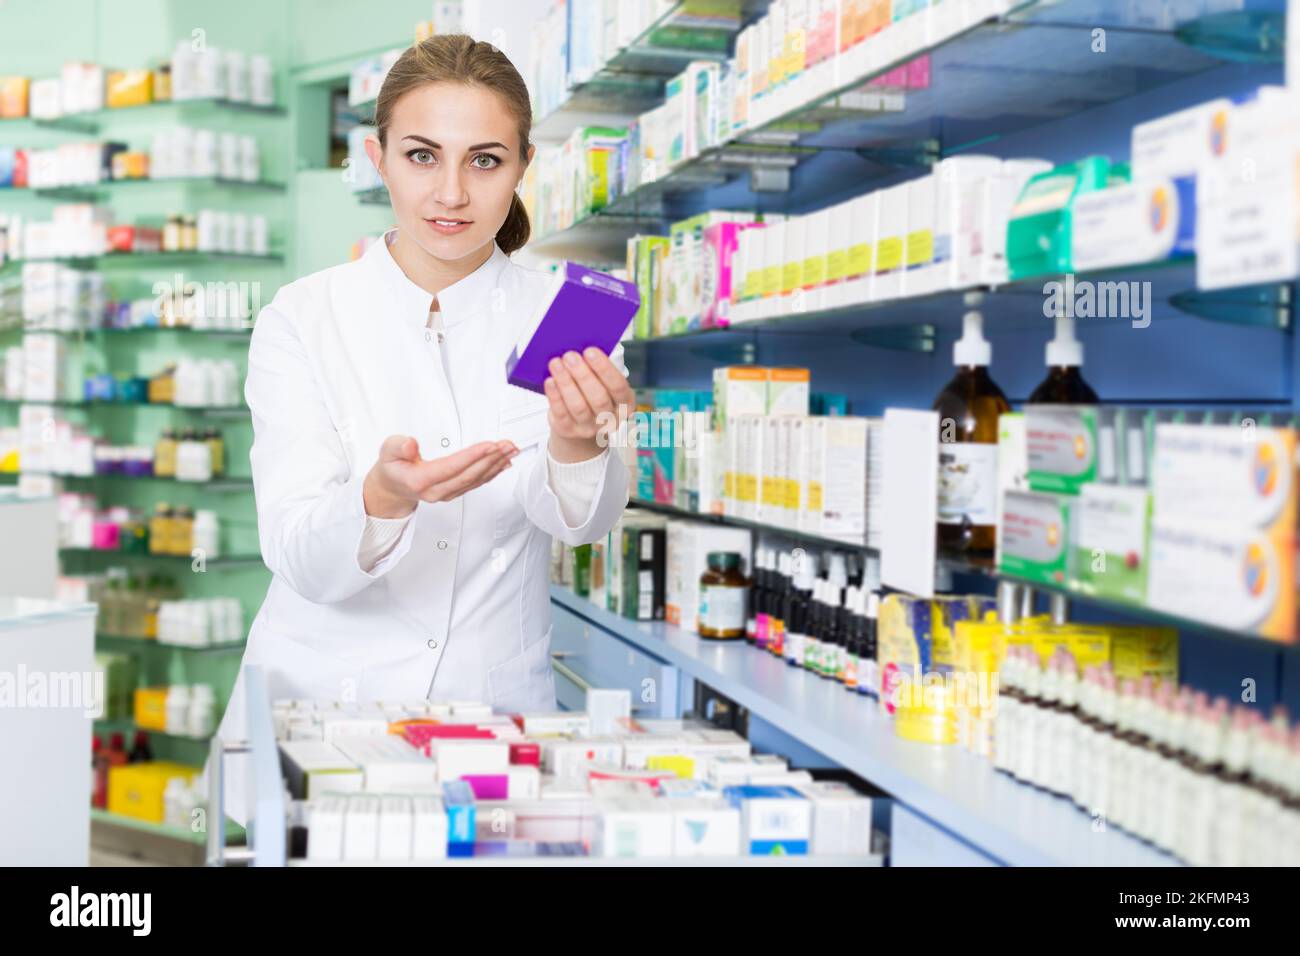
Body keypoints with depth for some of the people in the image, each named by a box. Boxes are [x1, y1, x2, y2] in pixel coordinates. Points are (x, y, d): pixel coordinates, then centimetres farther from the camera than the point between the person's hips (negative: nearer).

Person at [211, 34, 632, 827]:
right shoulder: (305, 317, -2)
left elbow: (586, 521, -13)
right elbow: (298, 557, -11)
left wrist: (577, 446, -35)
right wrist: (383, 498, -31)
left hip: (497, 706, 1)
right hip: (320, 700, 0)